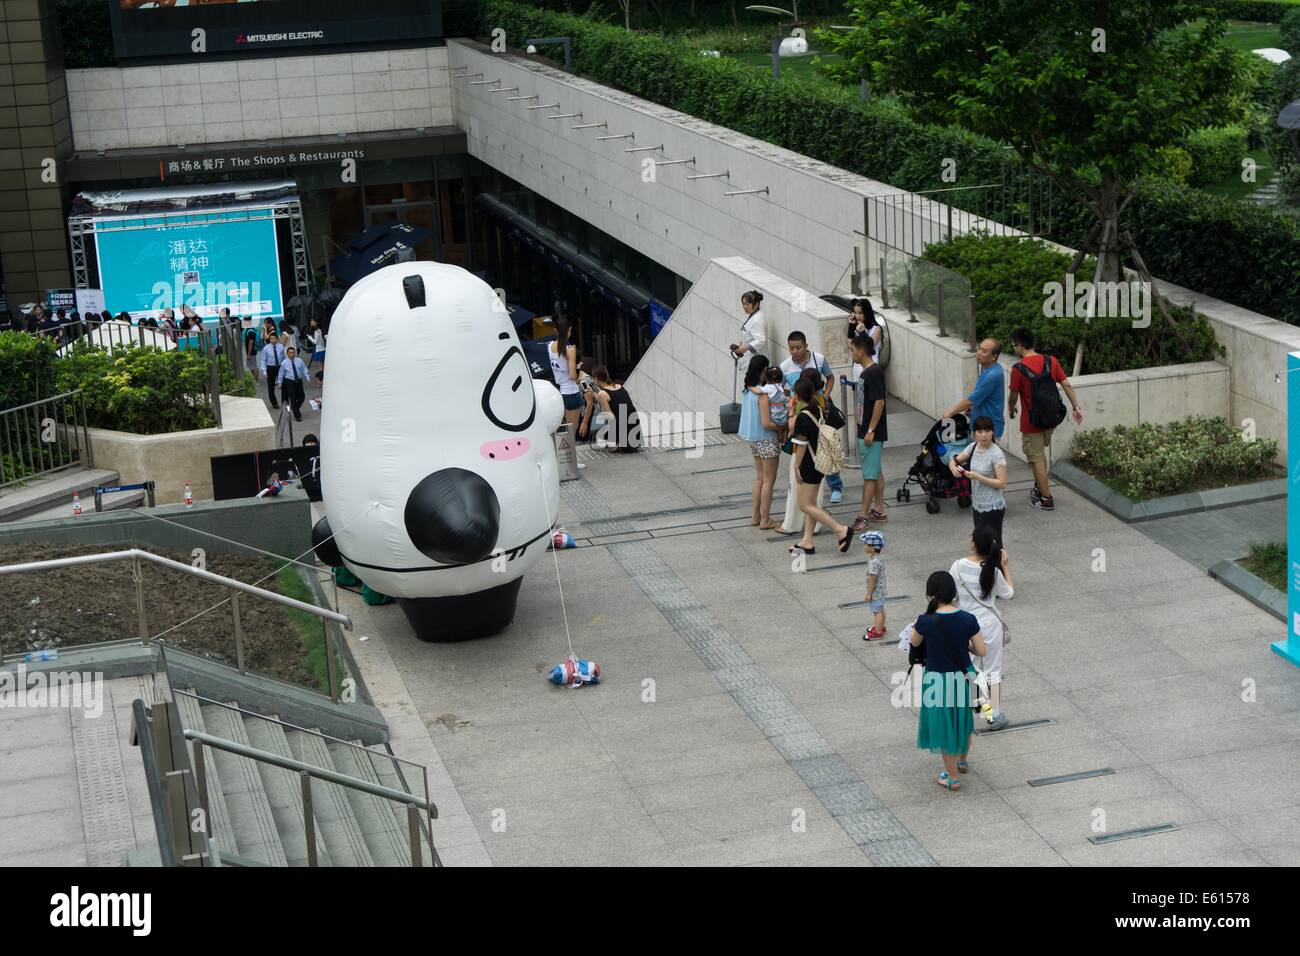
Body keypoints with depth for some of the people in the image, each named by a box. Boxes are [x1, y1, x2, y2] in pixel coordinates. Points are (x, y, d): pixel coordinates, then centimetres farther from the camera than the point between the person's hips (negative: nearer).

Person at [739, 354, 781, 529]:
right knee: (769, 481, 3)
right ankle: (765, 520, 9)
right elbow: (767, 423, -24)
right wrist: (781, 428, -8)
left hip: (754, 440, 8)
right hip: (767, 441, -8)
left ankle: (756, 517, 25)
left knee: (759, 478, 19)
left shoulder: (747, 390, 0)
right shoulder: (763, 394, -23)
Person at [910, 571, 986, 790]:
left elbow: (914, 643, -2)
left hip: (938, 681, -3)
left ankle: (952, 778, 28)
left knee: (945, 725, 15)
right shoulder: (968, 619, -16)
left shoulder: (926, 621, -23)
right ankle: (962, 762, 51)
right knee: (963, 720, 27)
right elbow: (981, 651, -8)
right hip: (964, 677, 3)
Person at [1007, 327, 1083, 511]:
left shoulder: (1018, 369, -18)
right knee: (1040, 453, 26)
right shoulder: (1050, 361, -2)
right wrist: (1076, 408, 1)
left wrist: (1011, 410, 11)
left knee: (1036, 459, 6)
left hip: (1031, 422, -6)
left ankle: (1046, 499, 9)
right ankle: (1039, 488, 36)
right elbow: (1067, 385, -3)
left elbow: (1013, 396, -9)